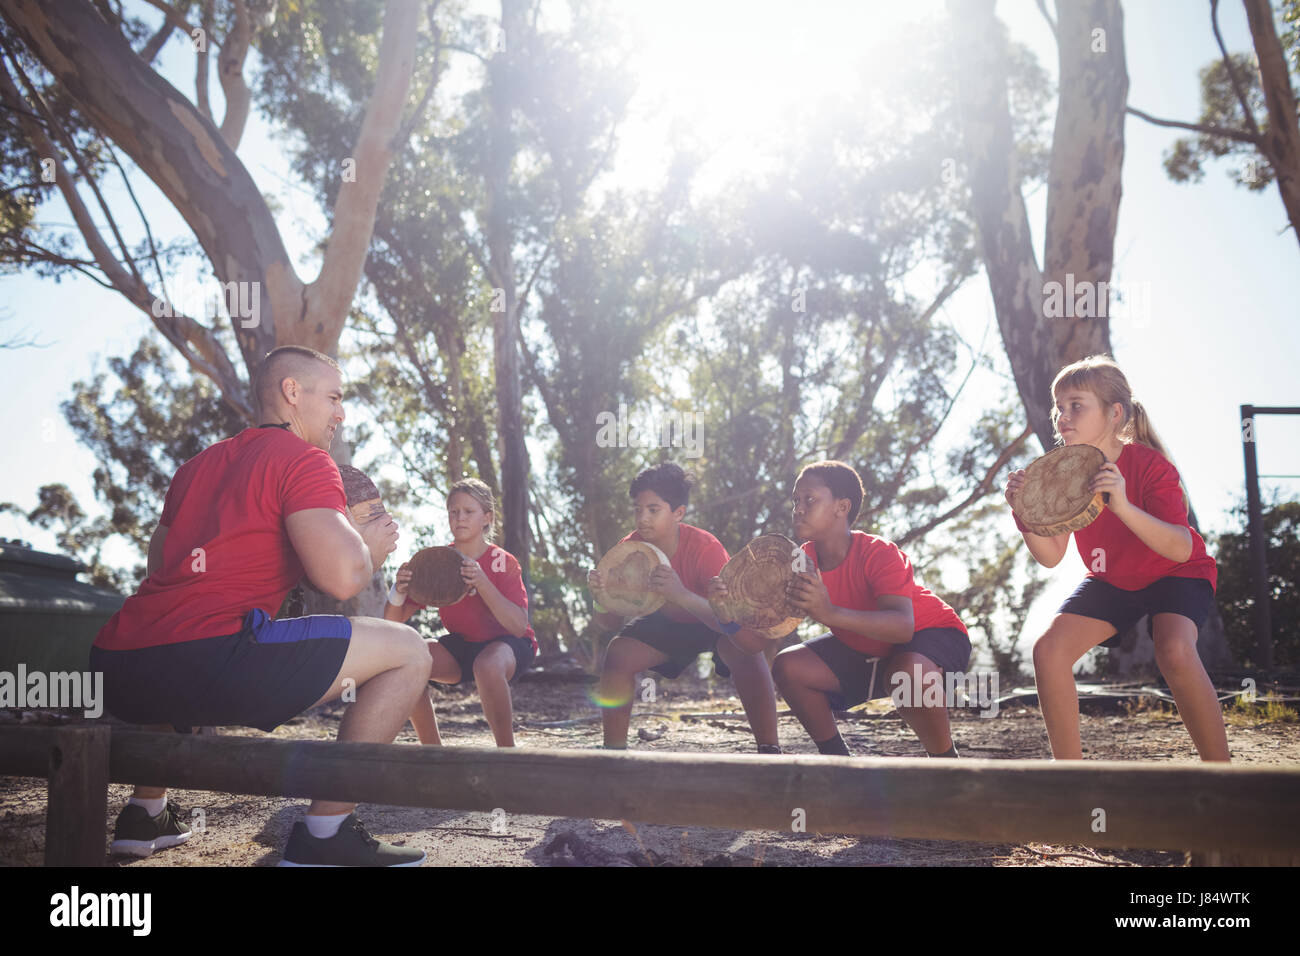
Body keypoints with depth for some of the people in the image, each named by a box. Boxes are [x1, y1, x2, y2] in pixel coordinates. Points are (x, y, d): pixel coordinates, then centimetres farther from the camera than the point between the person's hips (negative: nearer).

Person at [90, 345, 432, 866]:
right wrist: (369, 545, 11)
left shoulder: (198, 464, 26)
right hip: (207, 657, -9)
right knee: (406, 651, -2)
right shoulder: (303, 458, 2)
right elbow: (342, 577, -12)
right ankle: (324, 832, -3)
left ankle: (145, 810, 40)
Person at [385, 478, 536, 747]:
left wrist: (482, 583, -37)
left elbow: (519, 626, -26)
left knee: (487, 666, -40)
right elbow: (394, 621, -4)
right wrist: (399, 591, -28)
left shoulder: (503, 562, -14)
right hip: (460, 645, 5)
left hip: (507, 644, -5)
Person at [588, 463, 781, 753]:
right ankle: (614, 749, -4)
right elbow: (610, 623, -16)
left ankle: (769, 749, -29)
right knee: (617, 653, -19)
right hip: (670, 622, 4)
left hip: (715, 620, -4)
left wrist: (682, 596, -61)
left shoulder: (706, 548, -35)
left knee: (744, 647, -37)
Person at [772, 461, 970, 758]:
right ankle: (837, 757, 6)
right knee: (788, 667, -10)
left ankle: (945, 760, -16)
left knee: (908, 673, -41)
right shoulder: (804, 560, -13)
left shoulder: (879, 554, -31)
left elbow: (903, 626, -46)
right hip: (864, 649, 7)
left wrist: (830, 614, -61)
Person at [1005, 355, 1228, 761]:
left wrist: (1123, 506, -52)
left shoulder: (1149, 465, -26)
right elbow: (1051, 556, -13)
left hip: (1176, 575, -5)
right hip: (1110, 580, 5)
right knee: (1049, 649, -16)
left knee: (1175, 653, -34)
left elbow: (1181, 549, -38)